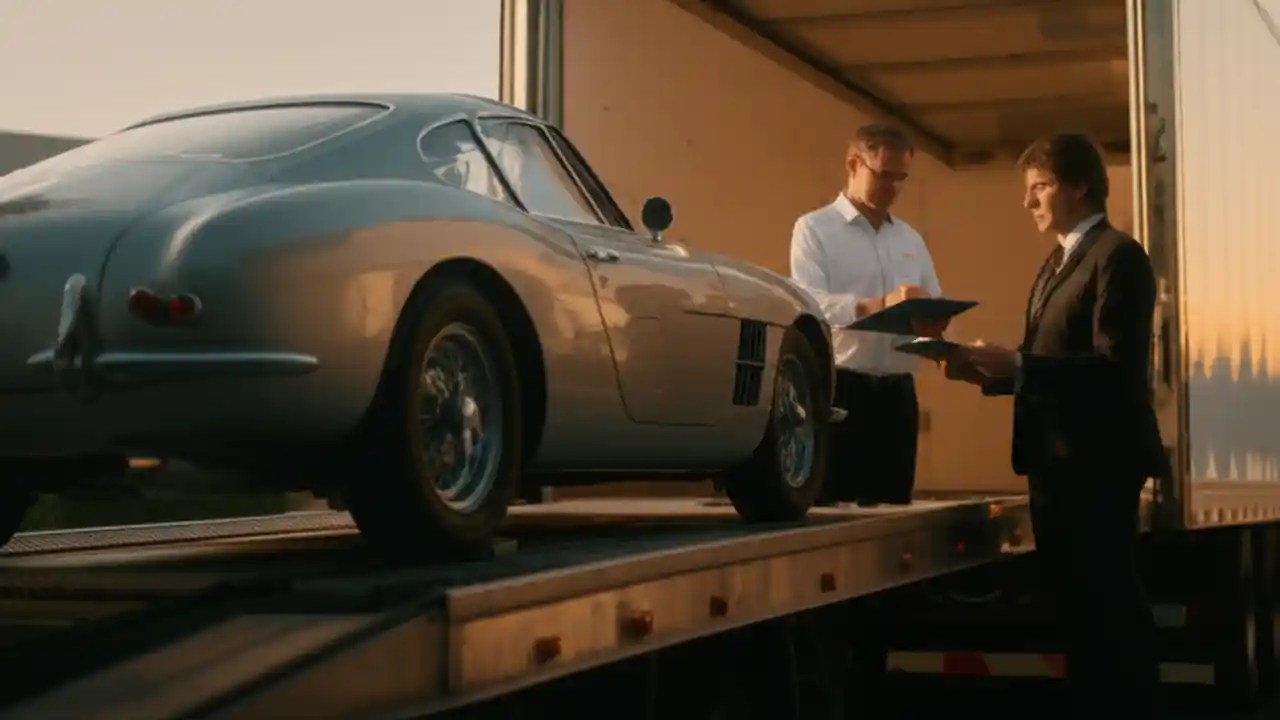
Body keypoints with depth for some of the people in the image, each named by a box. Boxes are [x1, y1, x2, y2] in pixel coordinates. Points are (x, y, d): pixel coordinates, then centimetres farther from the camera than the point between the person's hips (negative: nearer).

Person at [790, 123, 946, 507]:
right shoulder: (815, 228, -1)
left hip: (898, 393, 6)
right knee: (832, 507, -5)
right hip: (839, 389, -6)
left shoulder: (911, 238, 20)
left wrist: (933, 320, -11)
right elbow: (807, 303, -17)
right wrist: (880, 305, -32)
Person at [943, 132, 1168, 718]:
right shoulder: (1057, 264, 18)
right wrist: (990, 371, 3)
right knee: (1076, 605, 15)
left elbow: (1115, 366, -21)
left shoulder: (1117, 255, -11)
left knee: (1111, 606, -2)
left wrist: (1017, 365, -26)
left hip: (1097, 461, -9)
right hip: (1055, 461, 9)